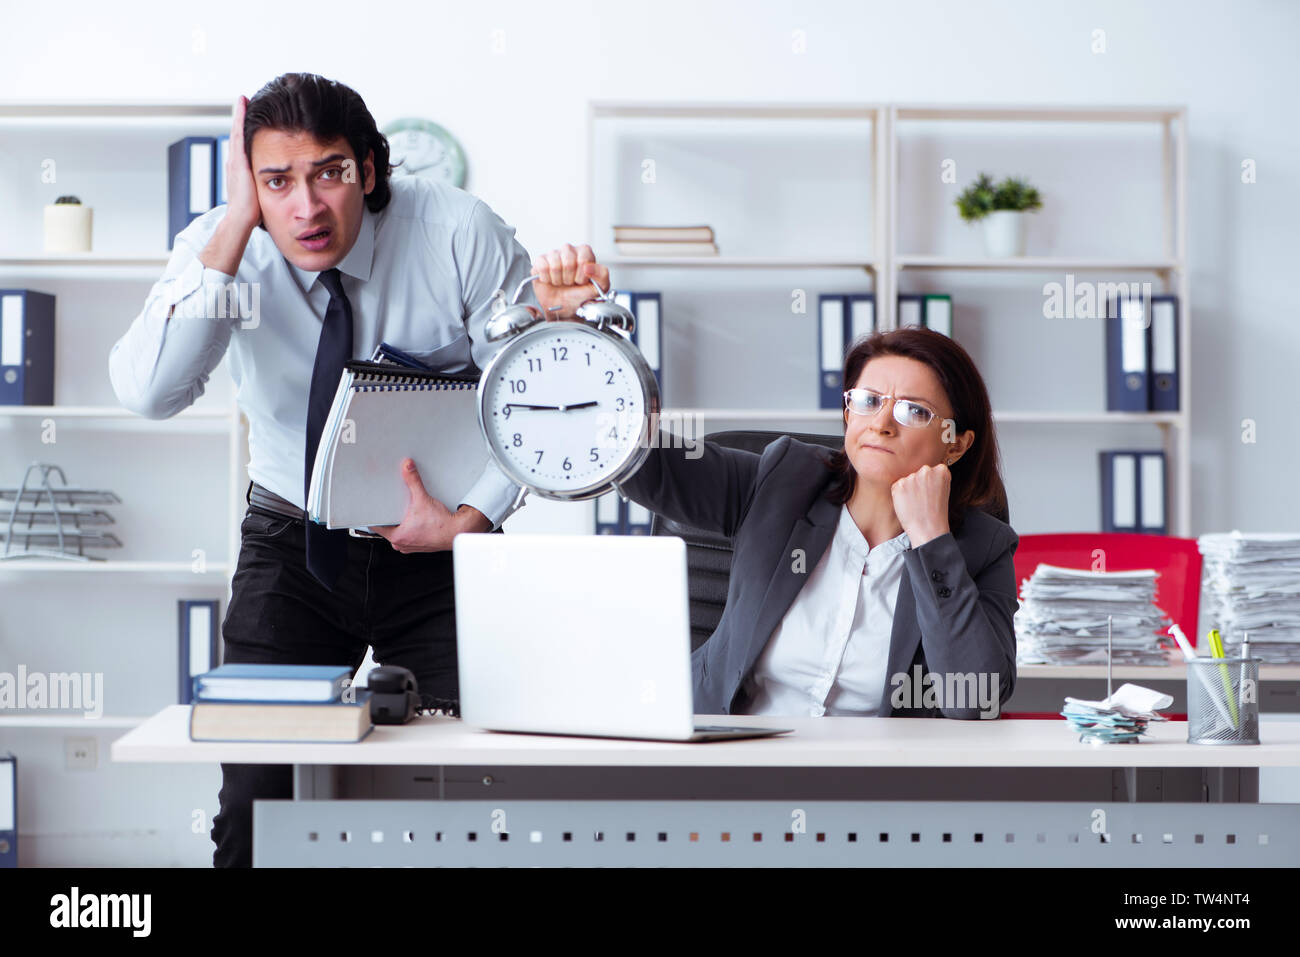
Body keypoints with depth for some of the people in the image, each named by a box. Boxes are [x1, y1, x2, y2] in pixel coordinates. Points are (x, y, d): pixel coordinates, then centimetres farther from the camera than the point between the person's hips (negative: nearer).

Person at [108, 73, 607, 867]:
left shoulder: (459, 232, -15)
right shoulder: (222, 248, -13)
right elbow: (147, 393, -29)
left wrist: (470, 519, -20)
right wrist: (236, 230, -32)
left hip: (438, 546, -1)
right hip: (293, 541, 1)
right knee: (256, 795, -7)